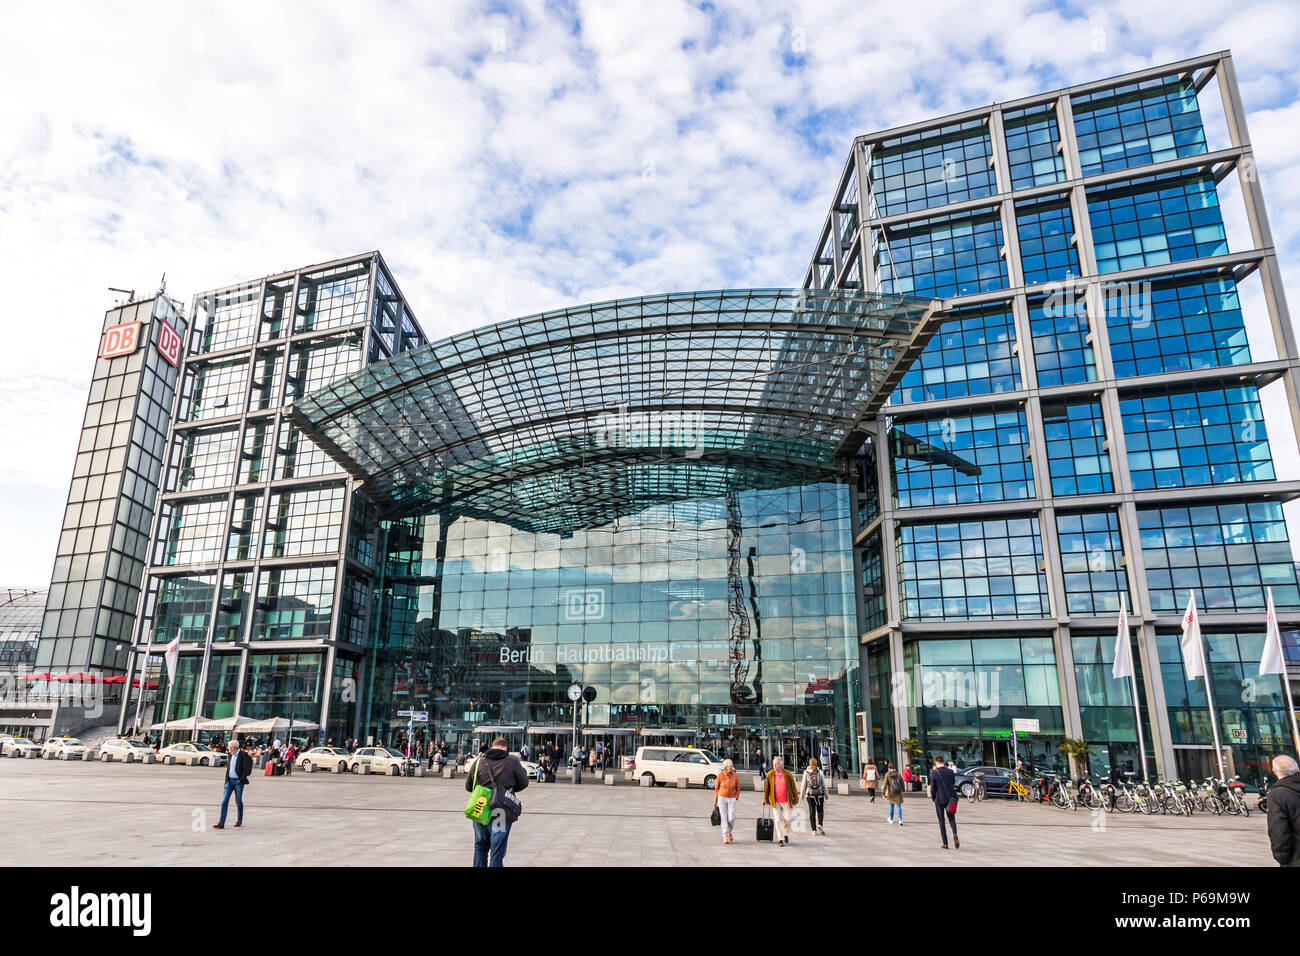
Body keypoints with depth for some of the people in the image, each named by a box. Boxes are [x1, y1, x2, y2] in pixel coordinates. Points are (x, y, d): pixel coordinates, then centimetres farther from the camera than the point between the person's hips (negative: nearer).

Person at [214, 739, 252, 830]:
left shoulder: (243, 755, -14)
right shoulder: (231, 755, 7)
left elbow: (247, 770, -15)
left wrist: (241, 779, -14)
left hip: (238, 781, -6)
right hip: (229, 780, 6)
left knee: (238, 801, 6)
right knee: (224, 801, -3)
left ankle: (239, 820, 25)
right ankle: (221, 823, -3)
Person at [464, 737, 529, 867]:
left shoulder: (479, 760, 4)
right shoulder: (512, 761, -3)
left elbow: (468, 786, 10)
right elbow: (524, 783, 4)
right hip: (502, 812, -2)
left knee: (480, 848, 21)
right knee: (497, 852, 5)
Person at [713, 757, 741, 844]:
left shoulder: (735, 775, -5)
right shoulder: (720, 775, -7)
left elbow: (738, 788, 7)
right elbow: (716, 788, 4)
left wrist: (736, 798, -1)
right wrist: (715, 800, 6)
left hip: (732, 799, 1)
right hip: (722, 798, -1)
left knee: (731, 818, -8)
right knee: (724, 818, -5)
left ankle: (729, 832, 22)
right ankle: (725, 838, 3)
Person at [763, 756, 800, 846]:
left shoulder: (788, 774, -5)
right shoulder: (770, 774, -3)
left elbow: (793, 787, 3)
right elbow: (767, 788, 5)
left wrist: (795, 800, 5)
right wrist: (766, 800, 9)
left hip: (786, 801, 0)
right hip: (775, 802, 0)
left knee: (787, 819, 4)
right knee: (778, 820, 0)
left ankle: (786, 834, 30)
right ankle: (780, 839, 9)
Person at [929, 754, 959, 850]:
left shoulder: (934, 773, -11)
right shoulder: (950, 771, -2)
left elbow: (932, 788, -7)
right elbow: (953, 783, 13)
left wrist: (933, 799, 10)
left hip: (939, 799, -2)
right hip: (950, 798, 2)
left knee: (941, 821, 10)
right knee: (951, 819, 14)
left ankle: (945, 843, 10)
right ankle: (955, 834, -16)